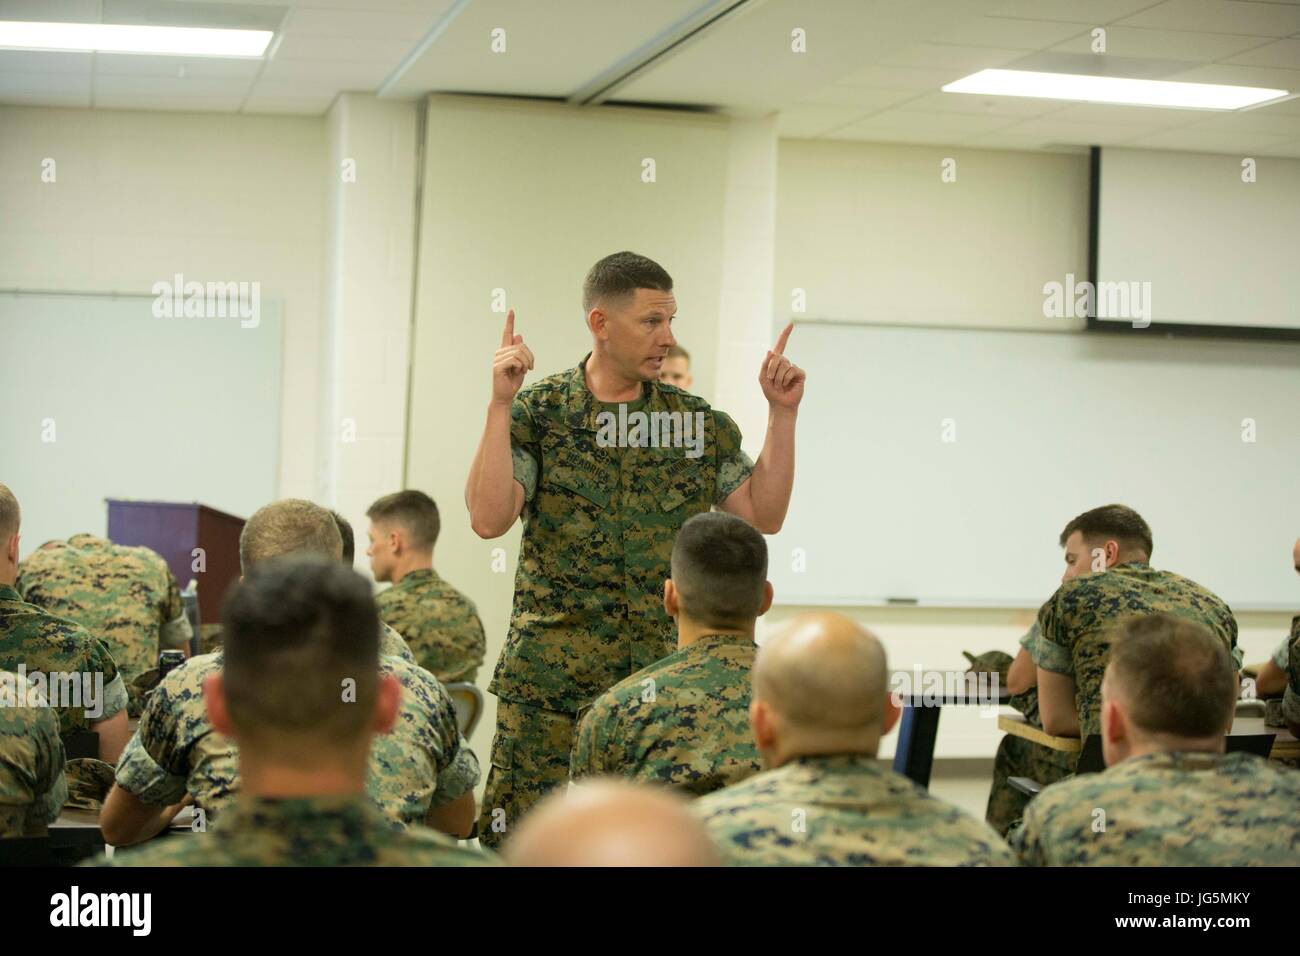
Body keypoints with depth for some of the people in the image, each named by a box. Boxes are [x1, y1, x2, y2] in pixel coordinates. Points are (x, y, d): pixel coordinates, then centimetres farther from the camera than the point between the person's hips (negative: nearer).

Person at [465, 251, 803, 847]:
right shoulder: (538, 413, 0)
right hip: (549, 686, -2)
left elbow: (764, 515, 8)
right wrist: (500, 405, -16)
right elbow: (488, 519, -11)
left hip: (663, 683, 2)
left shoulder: (699, 422, 9)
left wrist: (782, 414, 1)